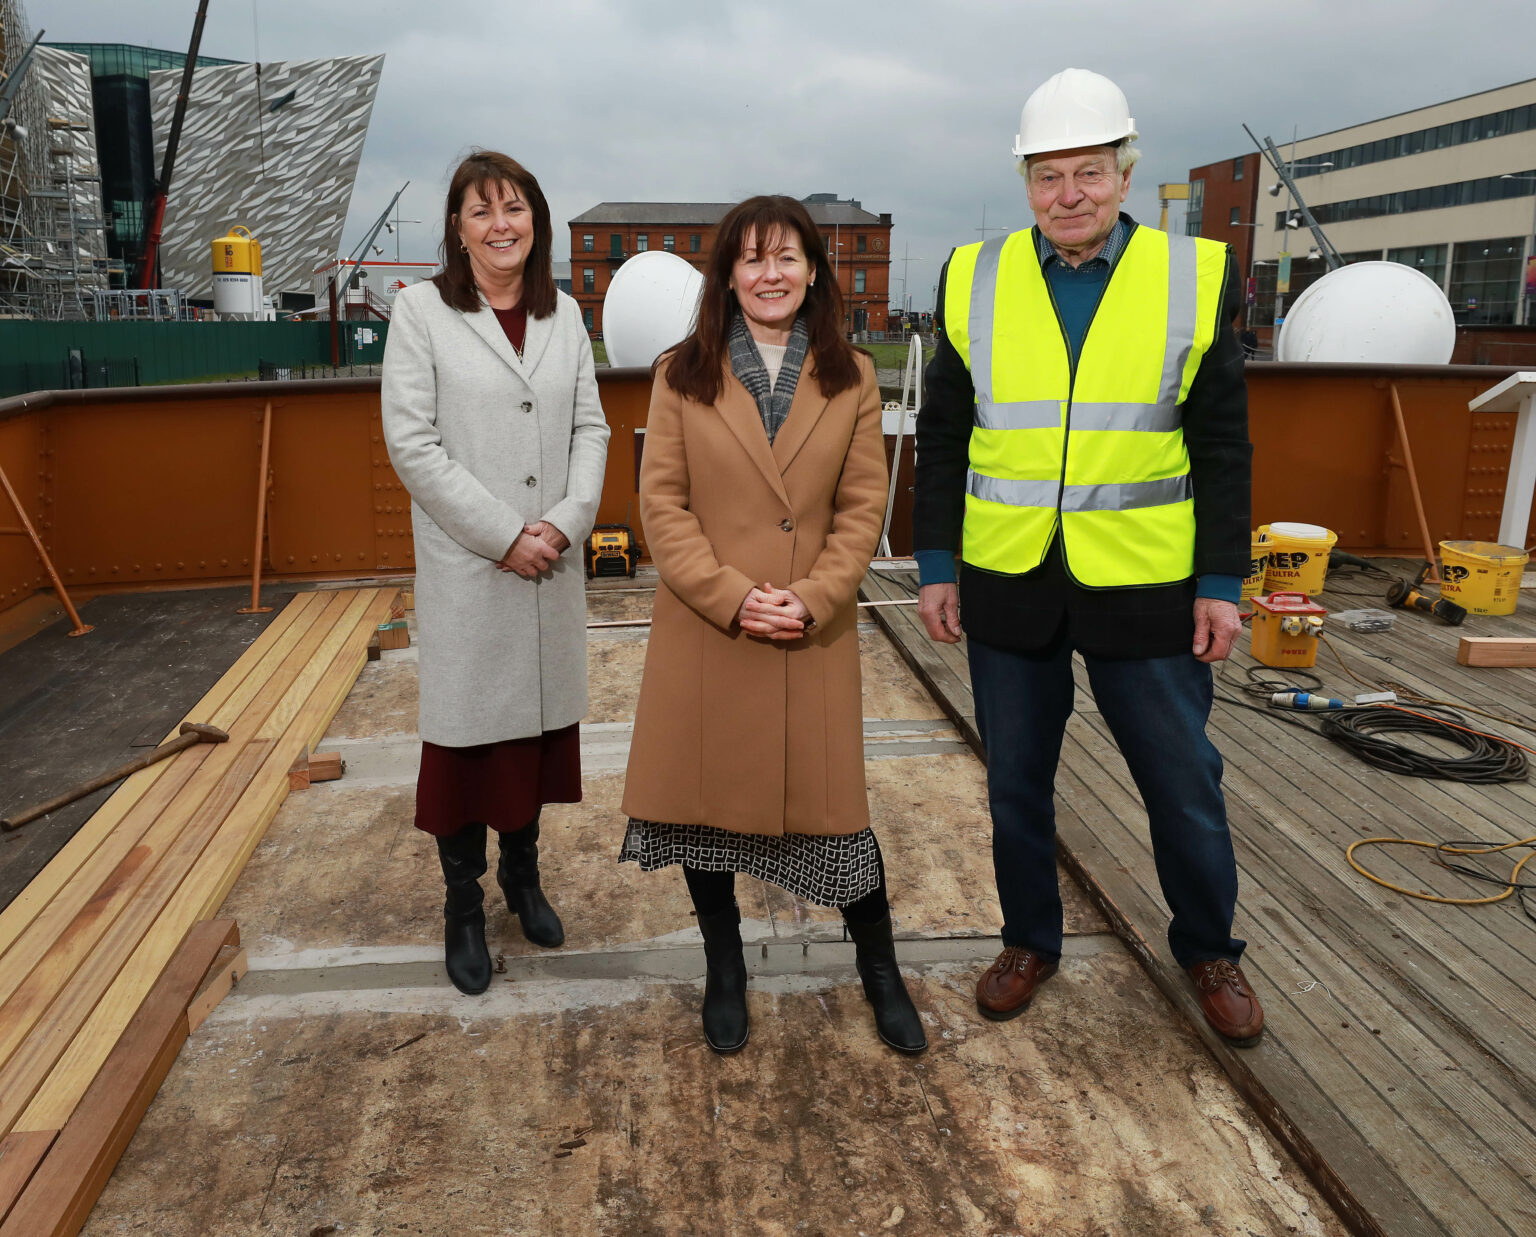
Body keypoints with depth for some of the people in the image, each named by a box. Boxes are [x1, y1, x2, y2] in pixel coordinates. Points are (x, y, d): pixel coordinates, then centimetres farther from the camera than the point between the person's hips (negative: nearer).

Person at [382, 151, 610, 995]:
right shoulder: (421, 310, -2)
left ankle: (522, 874, 33)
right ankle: (463, 908, 22)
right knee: (467, 729, 5)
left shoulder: (564, 315, 10)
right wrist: (503, 535, -13)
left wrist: (566, 521, -10)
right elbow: (412, 443, -9)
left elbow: (590, 428, 6)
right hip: (465, 566, -3)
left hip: (552, 563, 4)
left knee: (540, 718, 12)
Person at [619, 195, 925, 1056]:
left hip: (816, 631, 0)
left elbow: (863, 507, 1)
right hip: (704, 626, 1)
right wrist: (732, 596, -14)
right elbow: (662, 504, -3)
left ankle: (881, 970, 29)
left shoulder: (851, 378, 4)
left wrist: (811, 599, -12)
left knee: (833, 800, 5)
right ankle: (725, 971, 32)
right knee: (705, 794, 10)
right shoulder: (683, 376, 2)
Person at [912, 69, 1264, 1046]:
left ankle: (1210, 951, 34)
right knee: (1016, 782, 13)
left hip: (1144, 587, -1)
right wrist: (936, 566, 1)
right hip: (1008, 586, 2)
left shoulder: (1194, 276, -1)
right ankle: (1031, 944, 34)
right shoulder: (976, 280, 2)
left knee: (1184, 782, 10)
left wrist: (1221, 581, -4)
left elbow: (1221, 446, 0)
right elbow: (944, 438, 5)